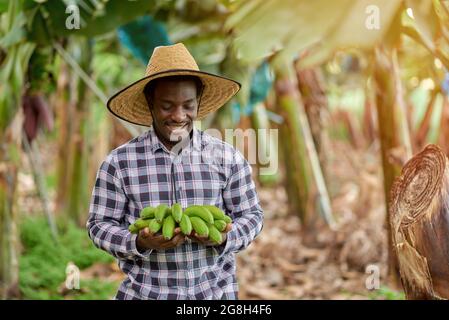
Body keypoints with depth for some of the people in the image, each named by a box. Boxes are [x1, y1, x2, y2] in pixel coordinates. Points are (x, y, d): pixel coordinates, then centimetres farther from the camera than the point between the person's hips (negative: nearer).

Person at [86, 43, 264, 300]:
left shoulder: (228, 158, -3)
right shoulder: (119, 163, -7)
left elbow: (251, 216, 2)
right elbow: (100, 225, -3)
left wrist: (224, 238, -17)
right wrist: (139, 242, -20)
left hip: (216, 291, 1)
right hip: (144, 293, -1)